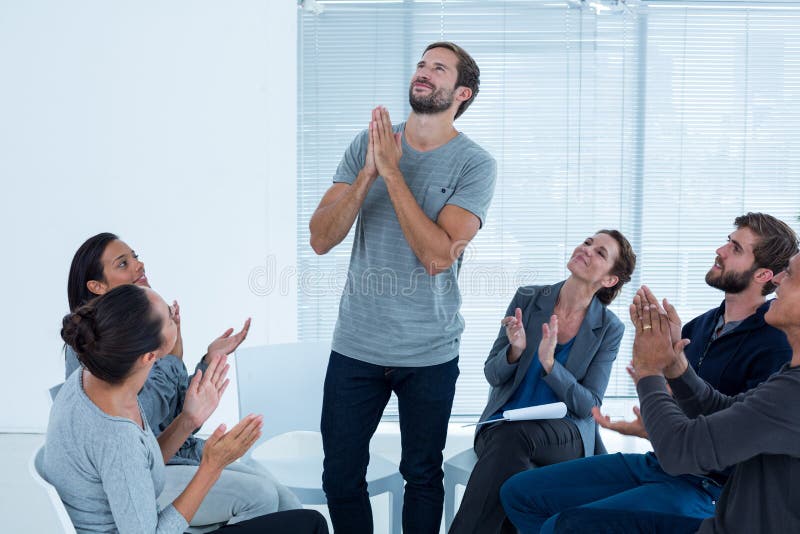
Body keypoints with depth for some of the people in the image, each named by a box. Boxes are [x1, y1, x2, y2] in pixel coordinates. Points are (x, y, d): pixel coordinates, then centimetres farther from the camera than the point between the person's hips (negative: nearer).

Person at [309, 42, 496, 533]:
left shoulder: (474, 164, -8)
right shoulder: (368, 143, 1)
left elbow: (438, 255, -21)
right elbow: (321, 239, -7)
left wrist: (392, 172, -21)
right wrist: (368, 174, -20)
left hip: (430, 354, -2)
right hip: (355, 345, 3)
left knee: (423, 476, 14)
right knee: (340, 477, 11)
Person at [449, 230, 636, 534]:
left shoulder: (609, 328, -2)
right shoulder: (527, 299, 2)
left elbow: (589, 406, -6)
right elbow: (492, 375, 4)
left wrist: (549, 363, -22)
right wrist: (515, 351, -19)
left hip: (565, 435, -1)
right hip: (501, 426, 1)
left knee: (513, 435, -36)